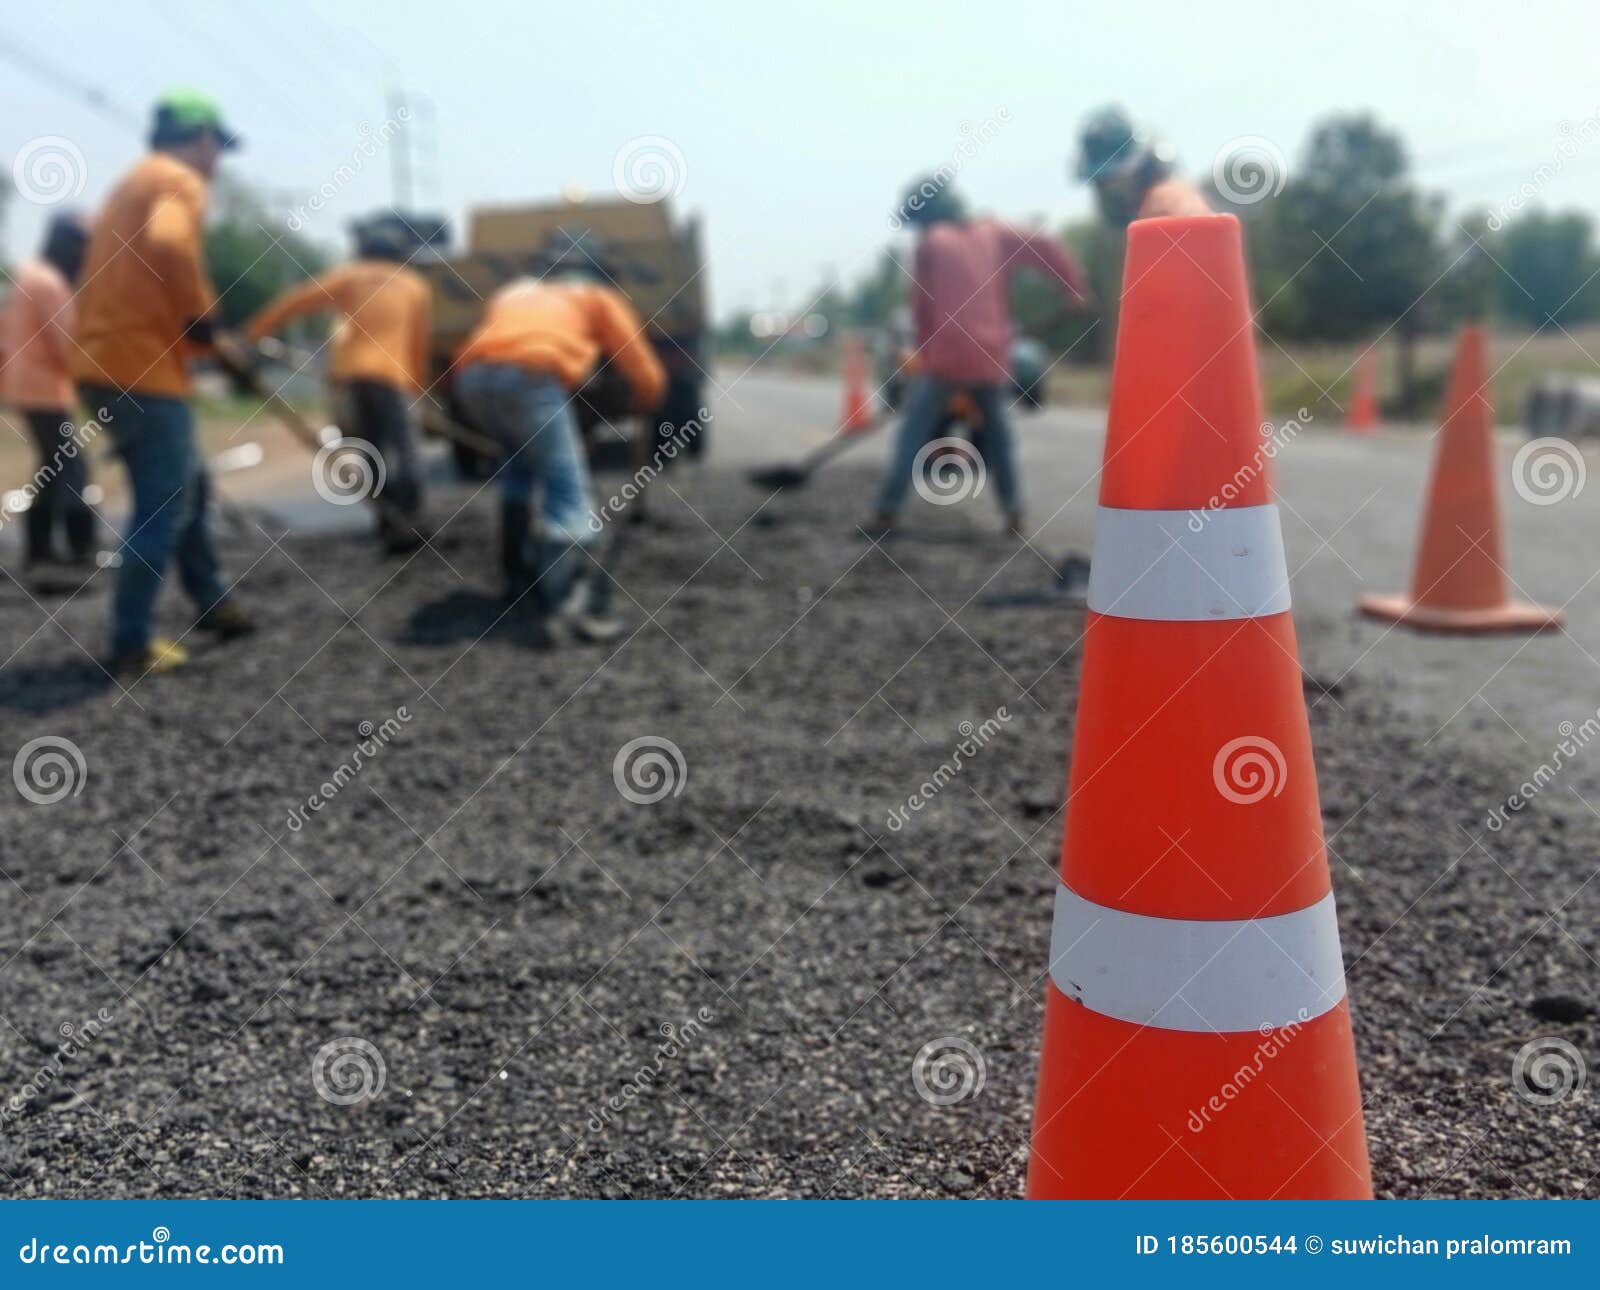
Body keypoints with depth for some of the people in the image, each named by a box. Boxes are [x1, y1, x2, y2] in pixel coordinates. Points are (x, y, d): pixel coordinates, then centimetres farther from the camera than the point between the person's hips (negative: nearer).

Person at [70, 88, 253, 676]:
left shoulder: (134, 182, 23)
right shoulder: (180, 181, -7)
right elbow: (168, 246, -28)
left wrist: (188, 321, 17)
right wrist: (201, 315, -16)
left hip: (106, 362, 10)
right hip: (142, 368, -10)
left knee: (189, 487, 20)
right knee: (165, 507, -5)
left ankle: (212, 604, 30)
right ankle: (132, 643, -2)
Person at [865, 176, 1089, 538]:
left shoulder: (931, 241, 3)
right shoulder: (992, 232, 12)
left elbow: (922, 304, 4)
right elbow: (1045, 248, 8)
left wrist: (925, 351, 14)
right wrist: (1074, 286, 16)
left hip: (946, 355, -4)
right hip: (992, 356, 4)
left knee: (912, 432, 0)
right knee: (998, 432, 19)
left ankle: (886, 514, -6)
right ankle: (1014, 512, 11)